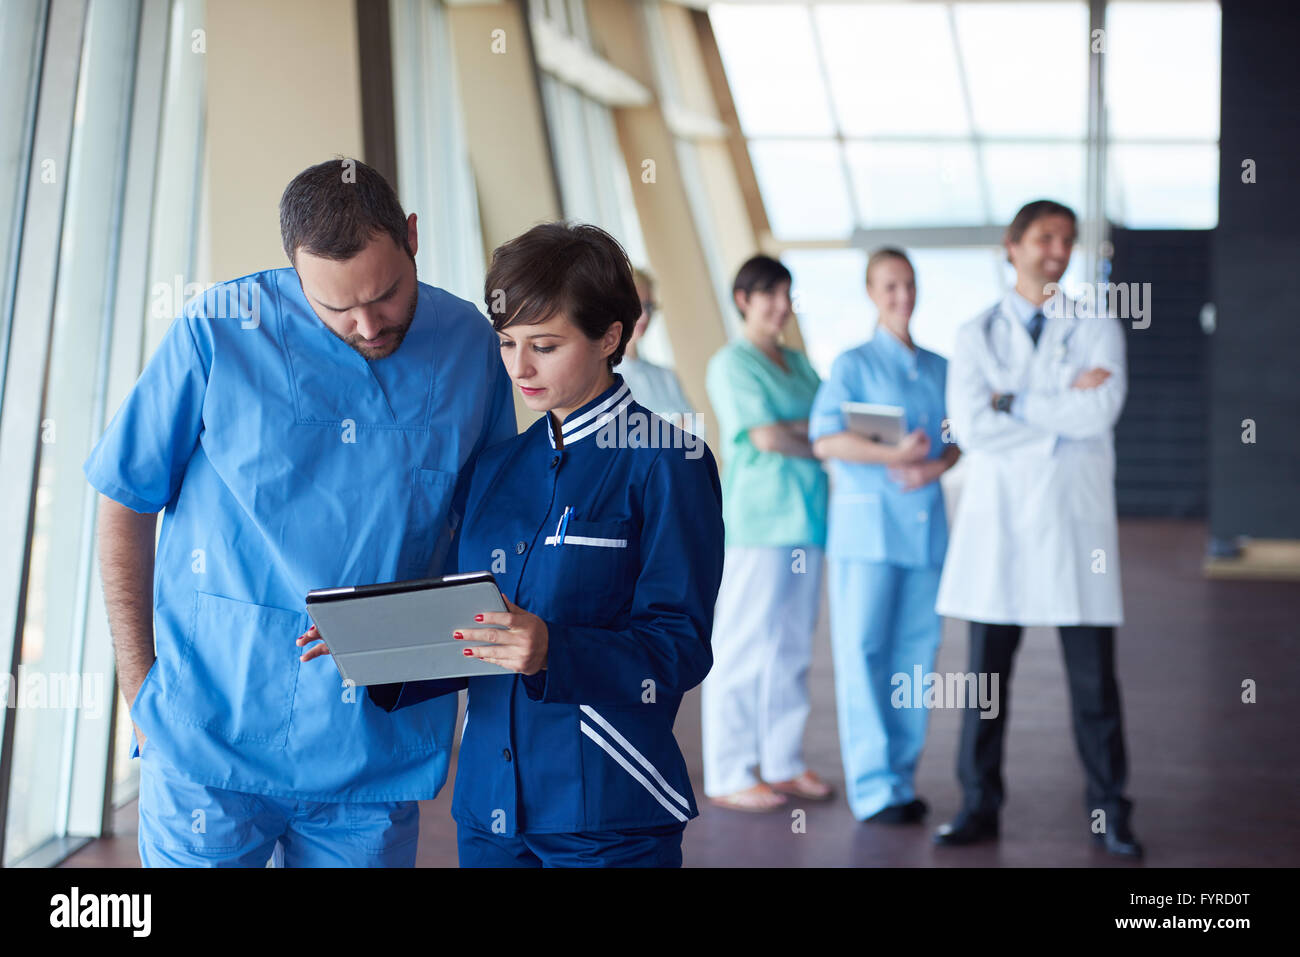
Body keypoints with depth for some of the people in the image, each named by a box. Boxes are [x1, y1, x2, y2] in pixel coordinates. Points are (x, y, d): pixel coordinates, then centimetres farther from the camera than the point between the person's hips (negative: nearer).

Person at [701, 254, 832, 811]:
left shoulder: (798, 365, 19)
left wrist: (795, 429, -8)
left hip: (805, 515, 7)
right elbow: (765, 437, -14)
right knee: (744, 645, -5)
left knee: (793, 645, 10)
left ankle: (782, 763, 18)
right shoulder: (731, 364, -4)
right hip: (757, 517, -7)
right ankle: (728, 775, 2)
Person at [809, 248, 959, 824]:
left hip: (926, 523, 5)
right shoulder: (854, 364, -1)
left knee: (916, 652, 6)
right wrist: (892, 456, -22)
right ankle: (872, 787, 0)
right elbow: (826, 439, -12)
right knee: (862, 652, -5)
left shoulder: (940, 369, 14)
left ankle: (902, 777, 16)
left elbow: (958, 439, 13)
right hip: (866, 522, -5)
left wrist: (935, 468, -8)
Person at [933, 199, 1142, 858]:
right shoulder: (976, 335, 7)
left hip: (1076, 521, 0)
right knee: (986, 672, 4)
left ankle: (1109, 811, 14)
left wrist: (1016, 402, -6)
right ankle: (979, 806, 14)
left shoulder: (1097, 329, 7)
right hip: (997, 523, 1)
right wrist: (1063, 410, -9)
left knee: (1093, 676, 2)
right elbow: (971, 427, -8)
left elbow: (1101, 413, -11)